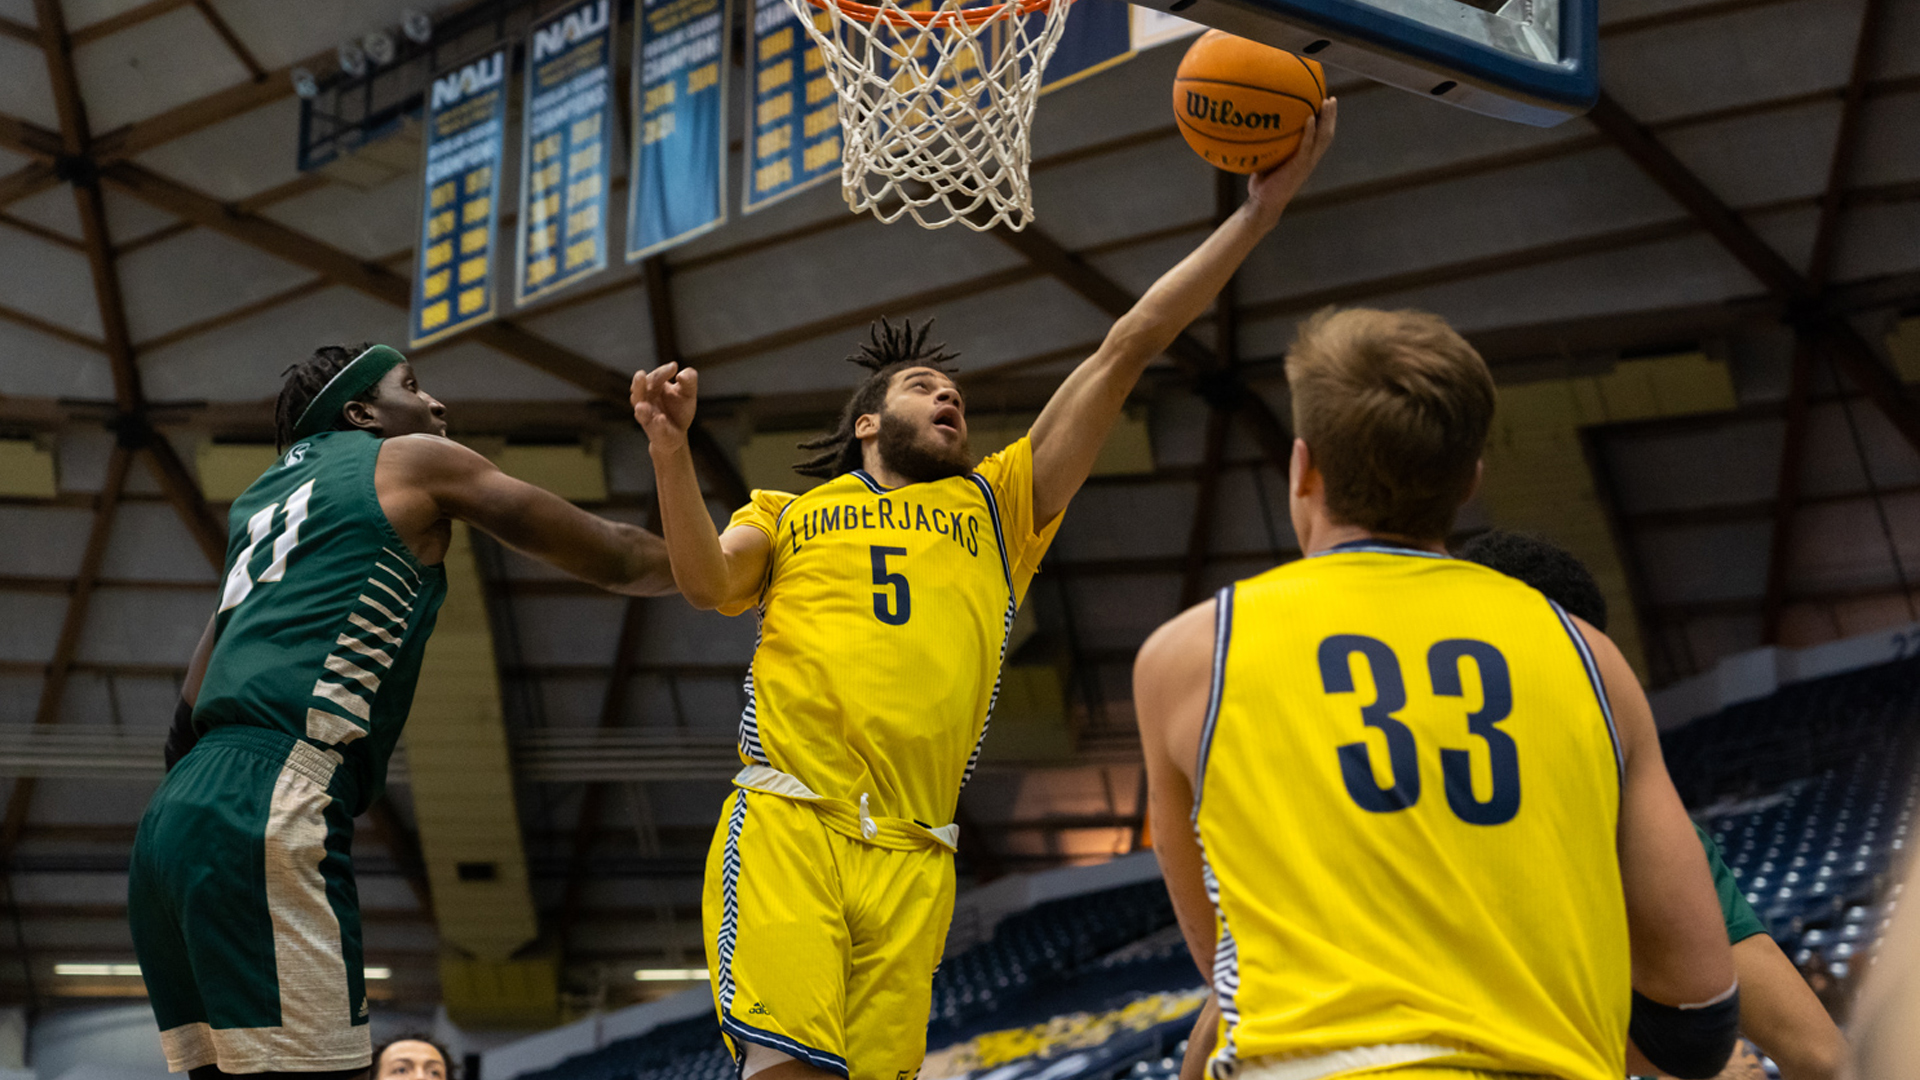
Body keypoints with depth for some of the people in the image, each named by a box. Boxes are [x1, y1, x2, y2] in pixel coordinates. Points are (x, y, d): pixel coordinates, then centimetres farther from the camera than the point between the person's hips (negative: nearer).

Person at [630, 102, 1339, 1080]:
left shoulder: (999, 504, 25)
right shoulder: (790, 512, 24)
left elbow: (1127, 349, 21)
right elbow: (706, 584, 3)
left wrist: (1262, 207, 19)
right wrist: (671, 451, -10)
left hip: (911, 856, 2)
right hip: (786, 821, -2)